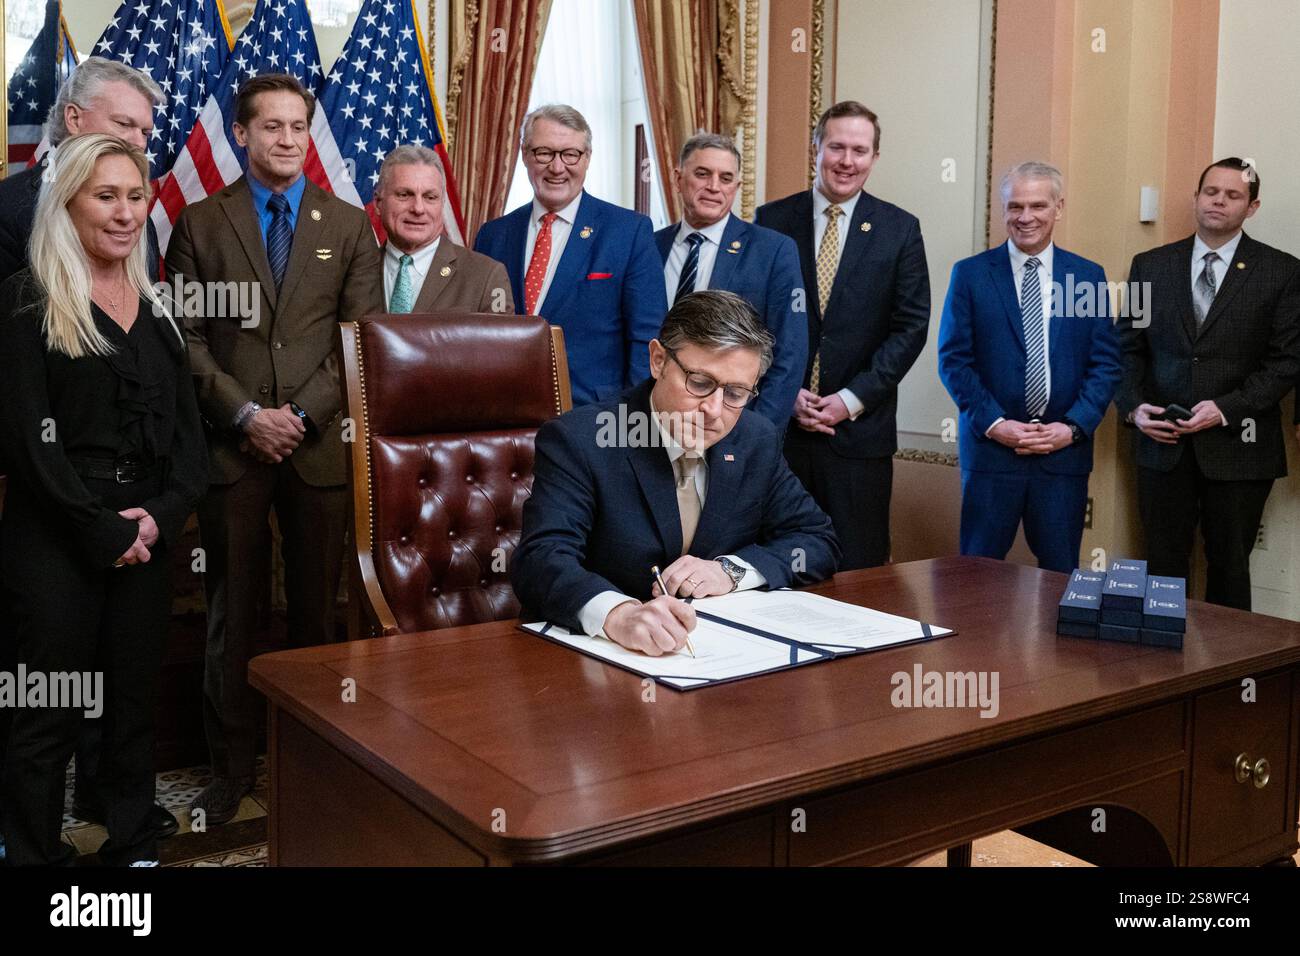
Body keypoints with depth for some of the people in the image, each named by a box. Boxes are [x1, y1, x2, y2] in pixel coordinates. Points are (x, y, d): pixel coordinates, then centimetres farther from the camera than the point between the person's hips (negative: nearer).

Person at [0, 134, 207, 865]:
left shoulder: (156, 309, 12)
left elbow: (188, 430, 9)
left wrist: (162, 516, -7)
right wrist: (104, 531, -13)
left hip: (147, 541, 5)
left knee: (136, 710, 11)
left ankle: (135, 851, 23)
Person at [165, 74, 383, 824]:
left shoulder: (349, 225, 9)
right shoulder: (200, 223, 7)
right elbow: (187, 339, 2)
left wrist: (302, 414, -8)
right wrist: (246, 415, -9)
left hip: (321, 444, 1)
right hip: (232, 444, 0)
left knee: (317, 609, 6)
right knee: (233, 614, 4)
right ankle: (232, 768, 16)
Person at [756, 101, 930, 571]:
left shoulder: (899, 229, 4)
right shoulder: (772, 220, 5)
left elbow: (911, 325, 0)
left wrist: (852, 400, -8)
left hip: (860, 428, 0)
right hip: (778, 422, 1)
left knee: (859, 568, 3)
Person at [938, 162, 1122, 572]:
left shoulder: (1089, 275, 7)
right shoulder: (970, 274, 2)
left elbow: (1106, 364, 5)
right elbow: (953, 358, -1)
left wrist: (1073, 427, -8)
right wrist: (994, 424, -11)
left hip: (1064, 452, 2)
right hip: (990, 447, -1)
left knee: (1060, 575, 8)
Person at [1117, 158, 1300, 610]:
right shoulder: (1150, 265, 7)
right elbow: (1128, 347, 9)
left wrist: (1226, 409, -15)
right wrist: (1133, 406, -7)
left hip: (1238, 446, -2)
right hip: (1164, 442, 2)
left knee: (1229, 570, 8)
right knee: (1163, 566, 7)